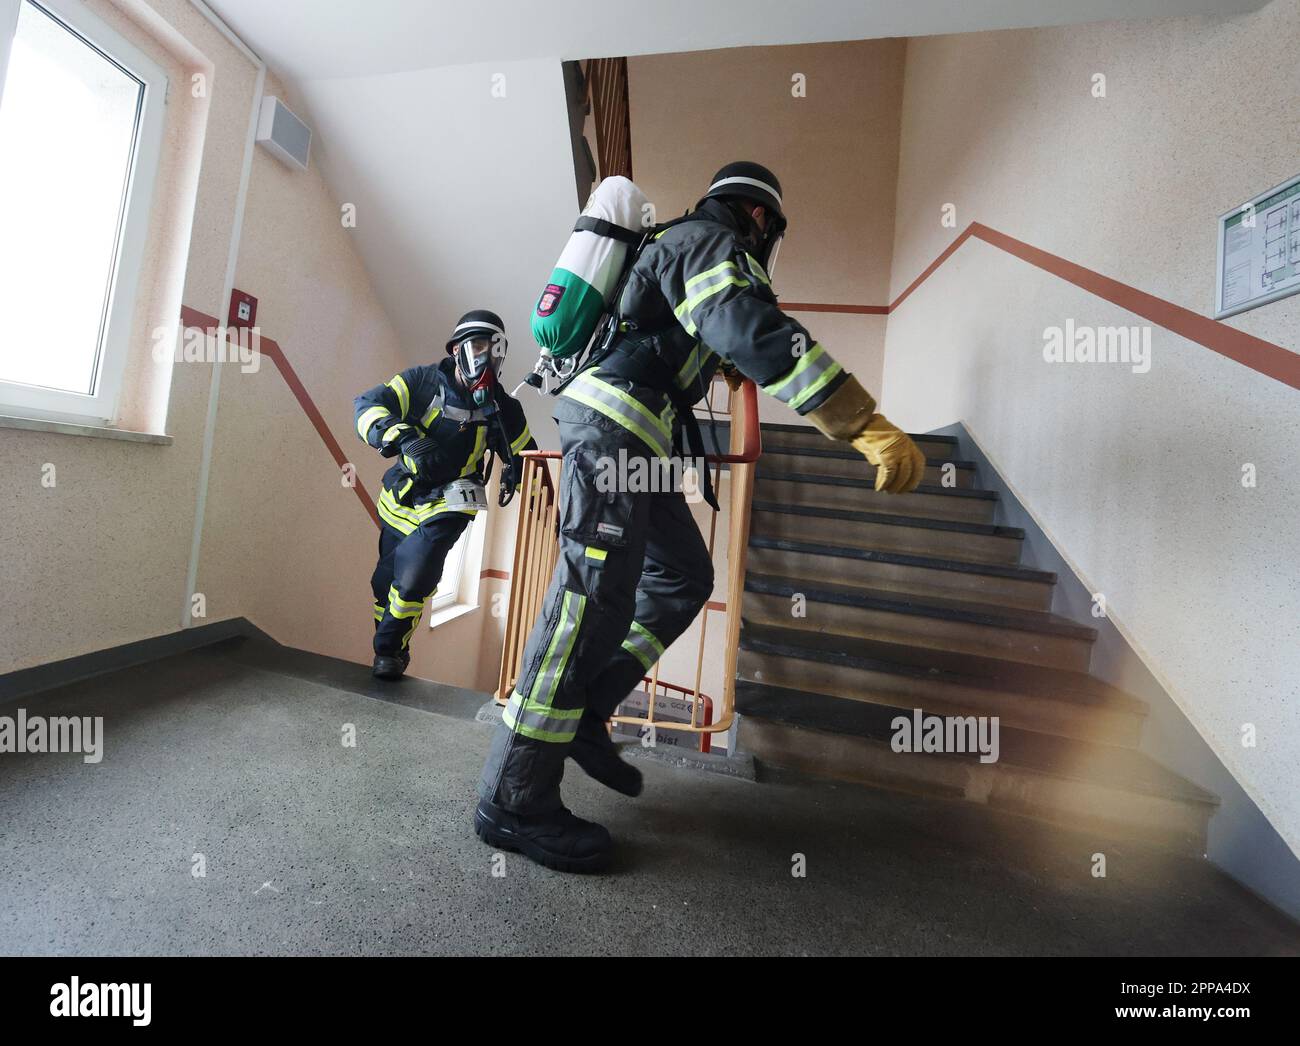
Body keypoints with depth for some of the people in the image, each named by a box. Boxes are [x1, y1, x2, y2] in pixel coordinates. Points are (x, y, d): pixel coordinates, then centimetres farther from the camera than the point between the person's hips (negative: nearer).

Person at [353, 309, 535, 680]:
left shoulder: (502, 406, -6)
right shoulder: (424, 381, -10)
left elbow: (524, 451, 7)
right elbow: (368, 405, -18)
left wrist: (515, 471, -15)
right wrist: (405, 438, -36)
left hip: (446, 504, -1)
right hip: (400, 497, 2)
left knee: (413, 579, -15)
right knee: (386, 579, 14)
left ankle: (390, 650, 13)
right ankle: (386, 644, 43)